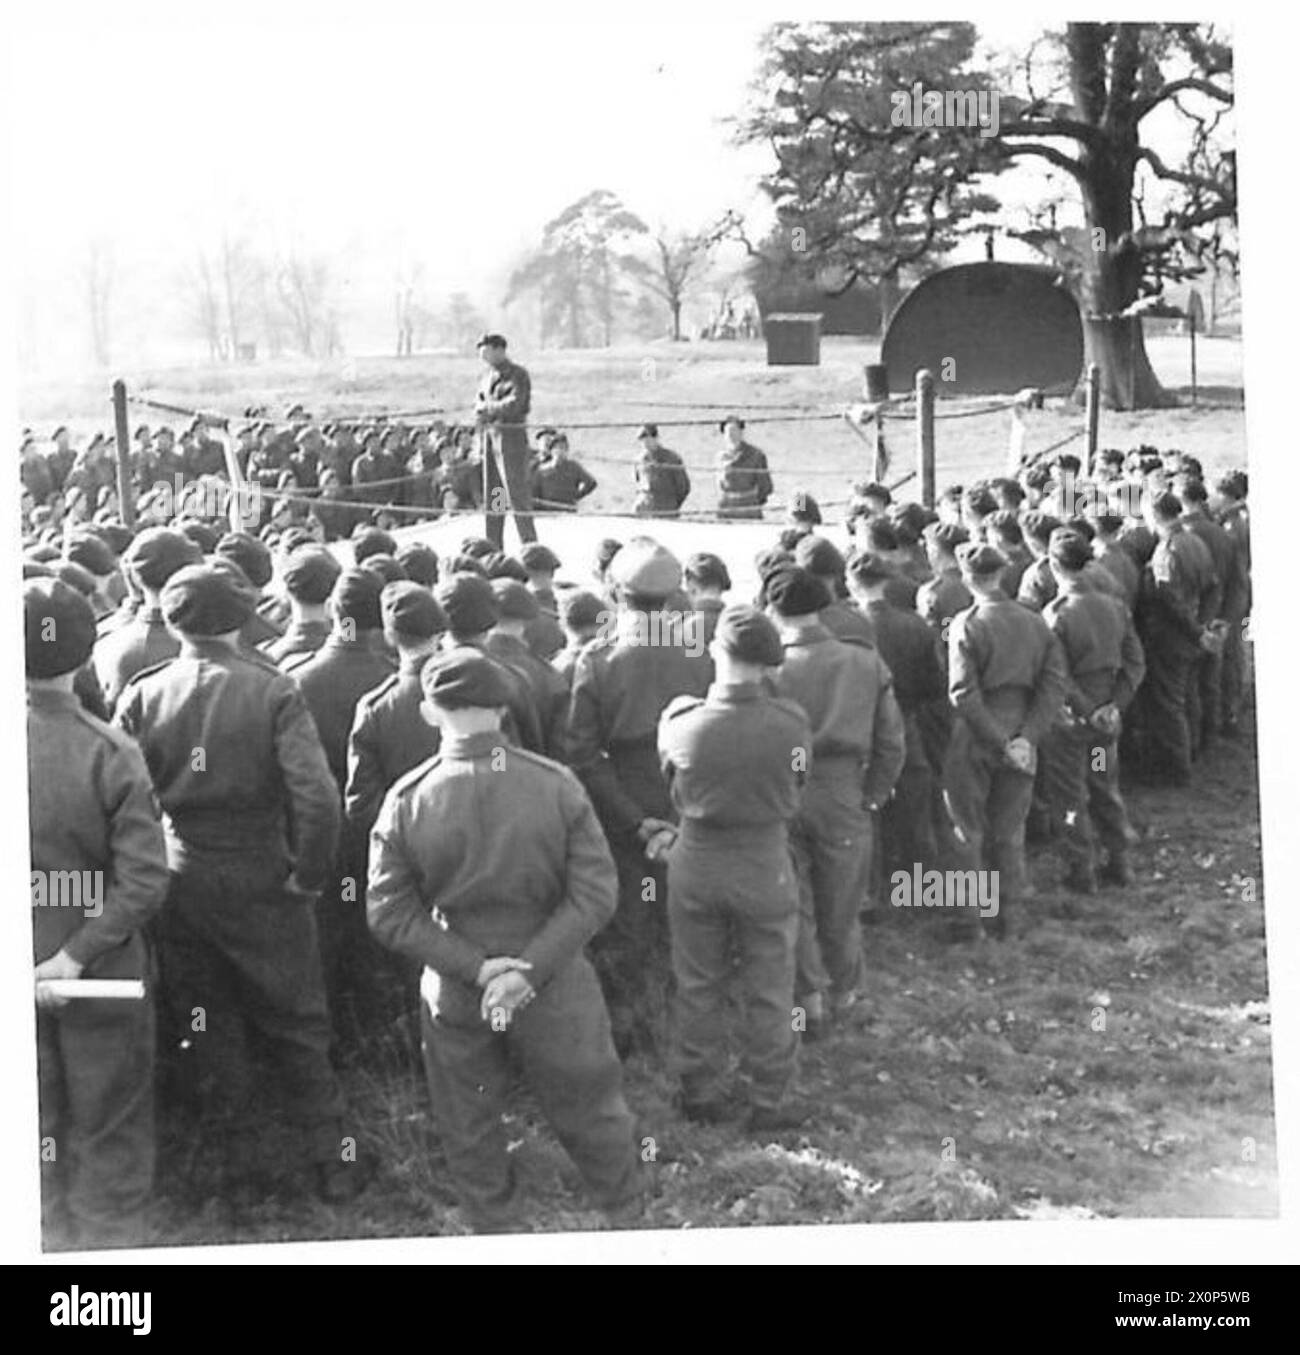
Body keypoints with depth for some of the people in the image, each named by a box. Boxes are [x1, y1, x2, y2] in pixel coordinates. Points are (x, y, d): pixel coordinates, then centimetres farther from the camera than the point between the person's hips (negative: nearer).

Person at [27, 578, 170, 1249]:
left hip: (13, 972, 2)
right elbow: (144, 881, -23)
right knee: (110, 1136, 15)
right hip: (101, 977, -2)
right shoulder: (109, 751, -19)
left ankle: (51, 1241, 34)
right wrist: (79, 953, -16)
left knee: (33, 1131, 20)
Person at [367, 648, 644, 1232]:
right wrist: (532, 966, -17)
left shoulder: (407, 800, -13)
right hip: (555, 987, 0)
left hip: (455, 996, 0)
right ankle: (631, 1211, 39)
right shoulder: (556, 785, -13)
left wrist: (474, 966, -13)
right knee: (588, 1110, 20)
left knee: (468, 1125, 21)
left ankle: (495, 1232, 36)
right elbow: (596, 893, -15)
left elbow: (389, 915, -12)